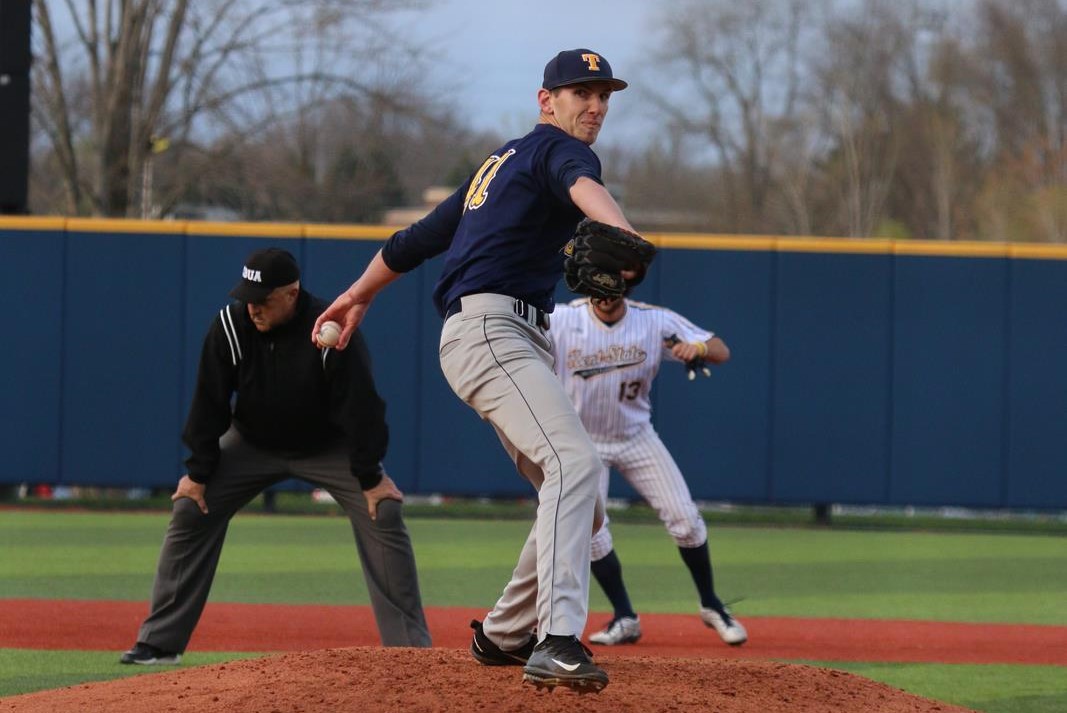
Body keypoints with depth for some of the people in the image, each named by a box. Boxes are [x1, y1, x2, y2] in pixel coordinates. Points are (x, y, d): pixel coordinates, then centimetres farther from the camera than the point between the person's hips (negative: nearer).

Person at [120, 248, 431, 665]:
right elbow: (210, 402, -13)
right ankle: (160, 643, -4)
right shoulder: (230, 326, -22)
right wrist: (198, 472, -13)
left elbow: (360, 406, -23)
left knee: (383, 514, -17)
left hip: (328, 447, -2)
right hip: (252, 443, 2)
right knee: (191, 511, -10)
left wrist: (370, 478, -22)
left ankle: (412, 647, -12)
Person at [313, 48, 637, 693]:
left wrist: (359, 296, 45)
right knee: (574, 461, -29)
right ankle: (557, 641, -44)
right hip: (489, 330, -10)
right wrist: (620, 230, -50)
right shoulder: (555, 149, -2)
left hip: (522, 341, 10)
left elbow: (423, 235, 34)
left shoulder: (502, 163, 27)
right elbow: (581, 184, -28)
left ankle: (506, 634, 23)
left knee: (580, 502, 12)